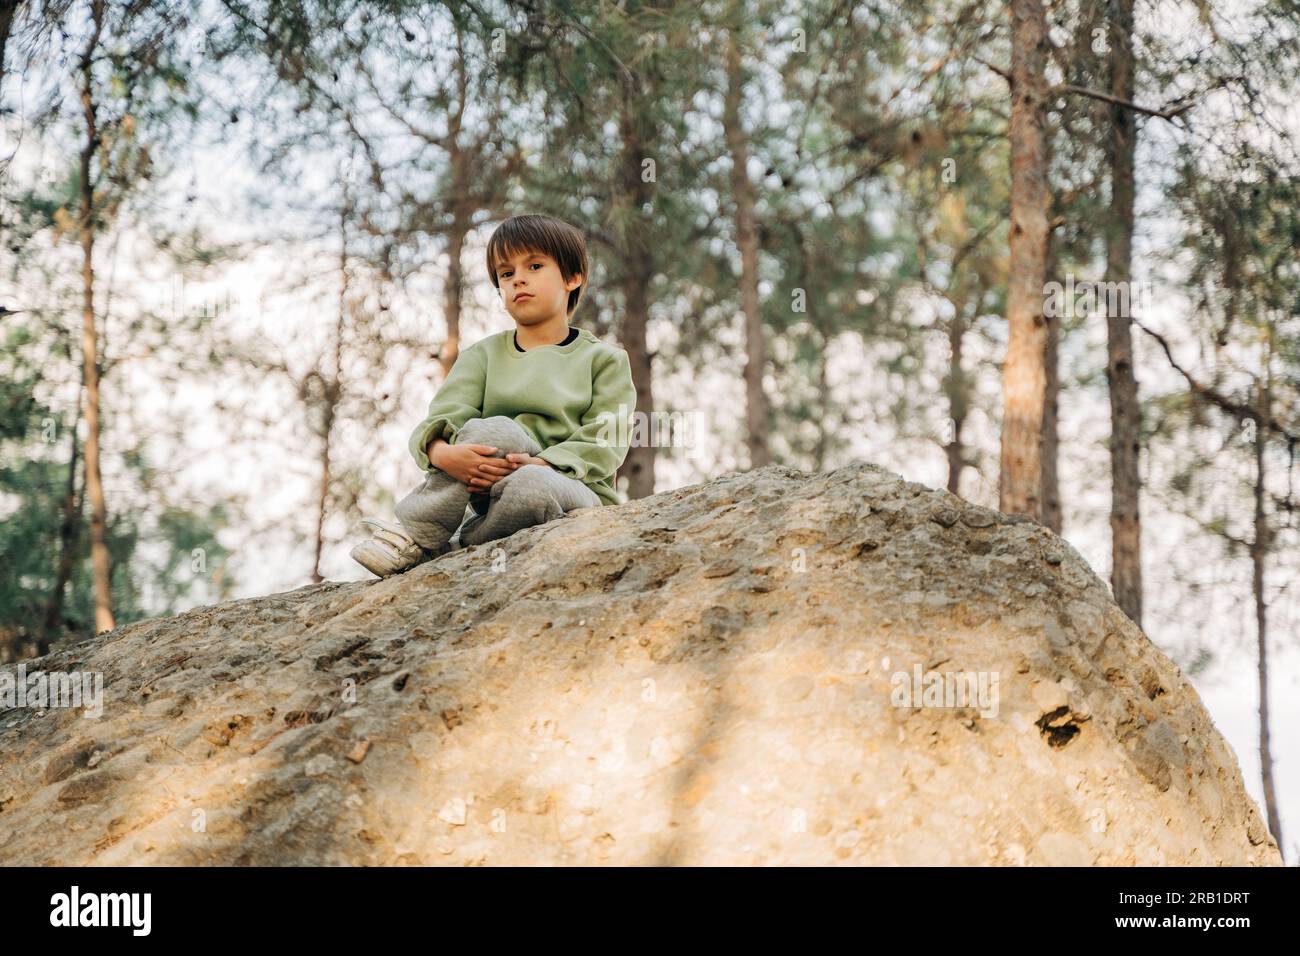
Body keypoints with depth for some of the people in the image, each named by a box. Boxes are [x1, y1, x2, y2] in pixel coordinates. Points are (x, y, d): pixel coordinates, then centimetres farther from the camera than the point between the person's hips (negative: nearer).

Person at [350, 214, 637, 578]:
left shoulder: (604, 360, 11)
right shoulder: (482, 355, 18)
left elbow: (603, 444, -3)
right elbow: (443, 414, 0)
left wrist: (539, 465, -23)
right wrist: (442, 453, -27)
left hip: (576, 490, -2)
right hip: (494, 489, 2)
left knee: (531, 486, -39)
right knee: (496, 430, -32)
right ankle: (416, 532, -26)